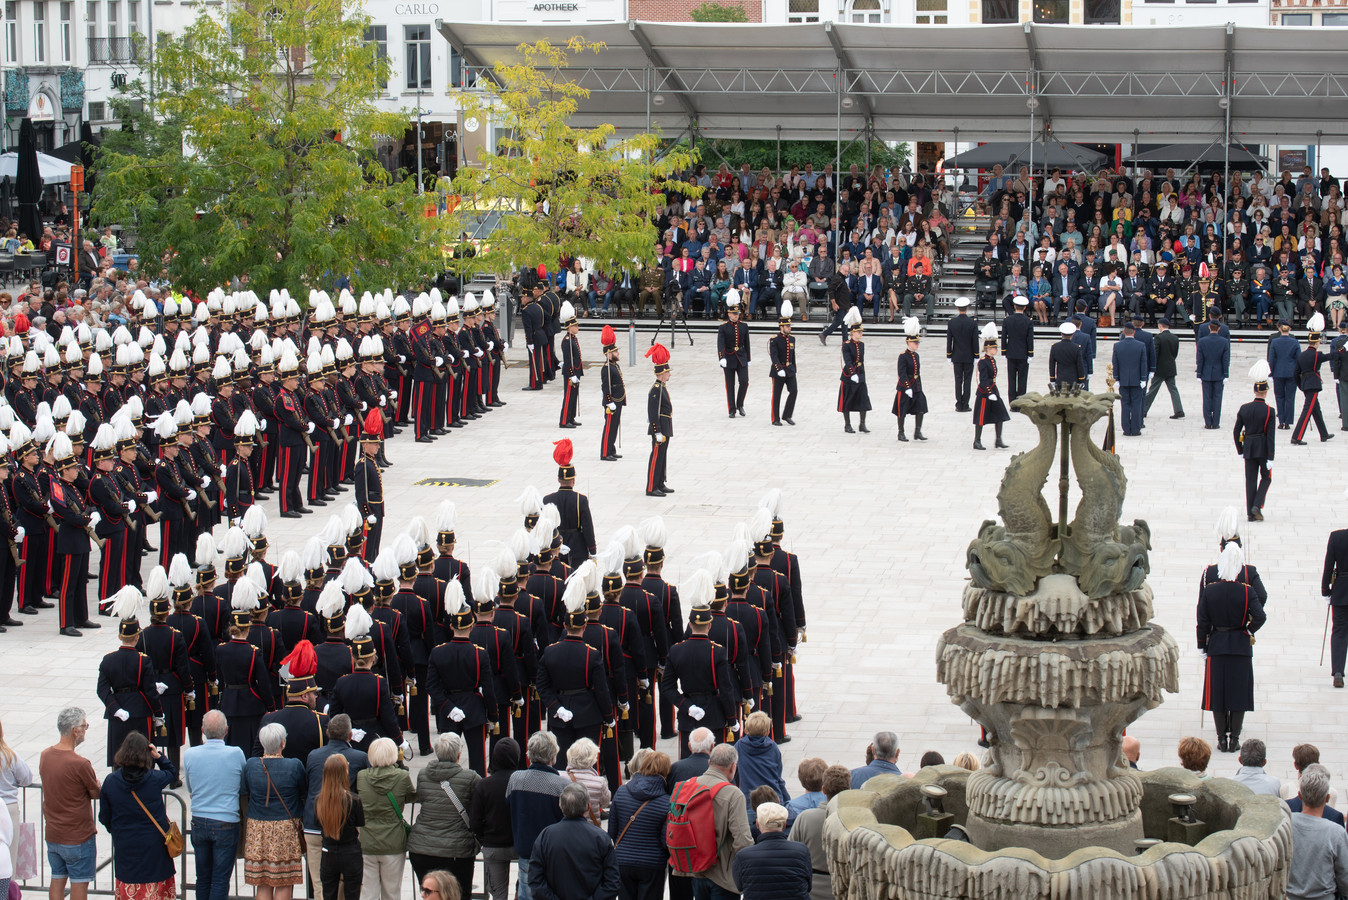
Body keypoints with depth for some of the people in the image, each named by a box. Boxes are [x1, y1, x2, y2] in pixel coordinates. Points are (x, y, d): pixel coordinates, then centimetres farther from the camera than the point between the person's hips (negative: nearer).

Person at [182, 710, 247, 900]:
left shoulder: (189, 754, -4)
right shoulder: (236, 754, -11)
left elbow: (190, 790, 10)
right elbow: (244, 790, 3)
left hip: (199, 822, 3)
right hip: (226, 822, -3)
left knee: (203, 877, 14)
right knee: (220, 879, 1)